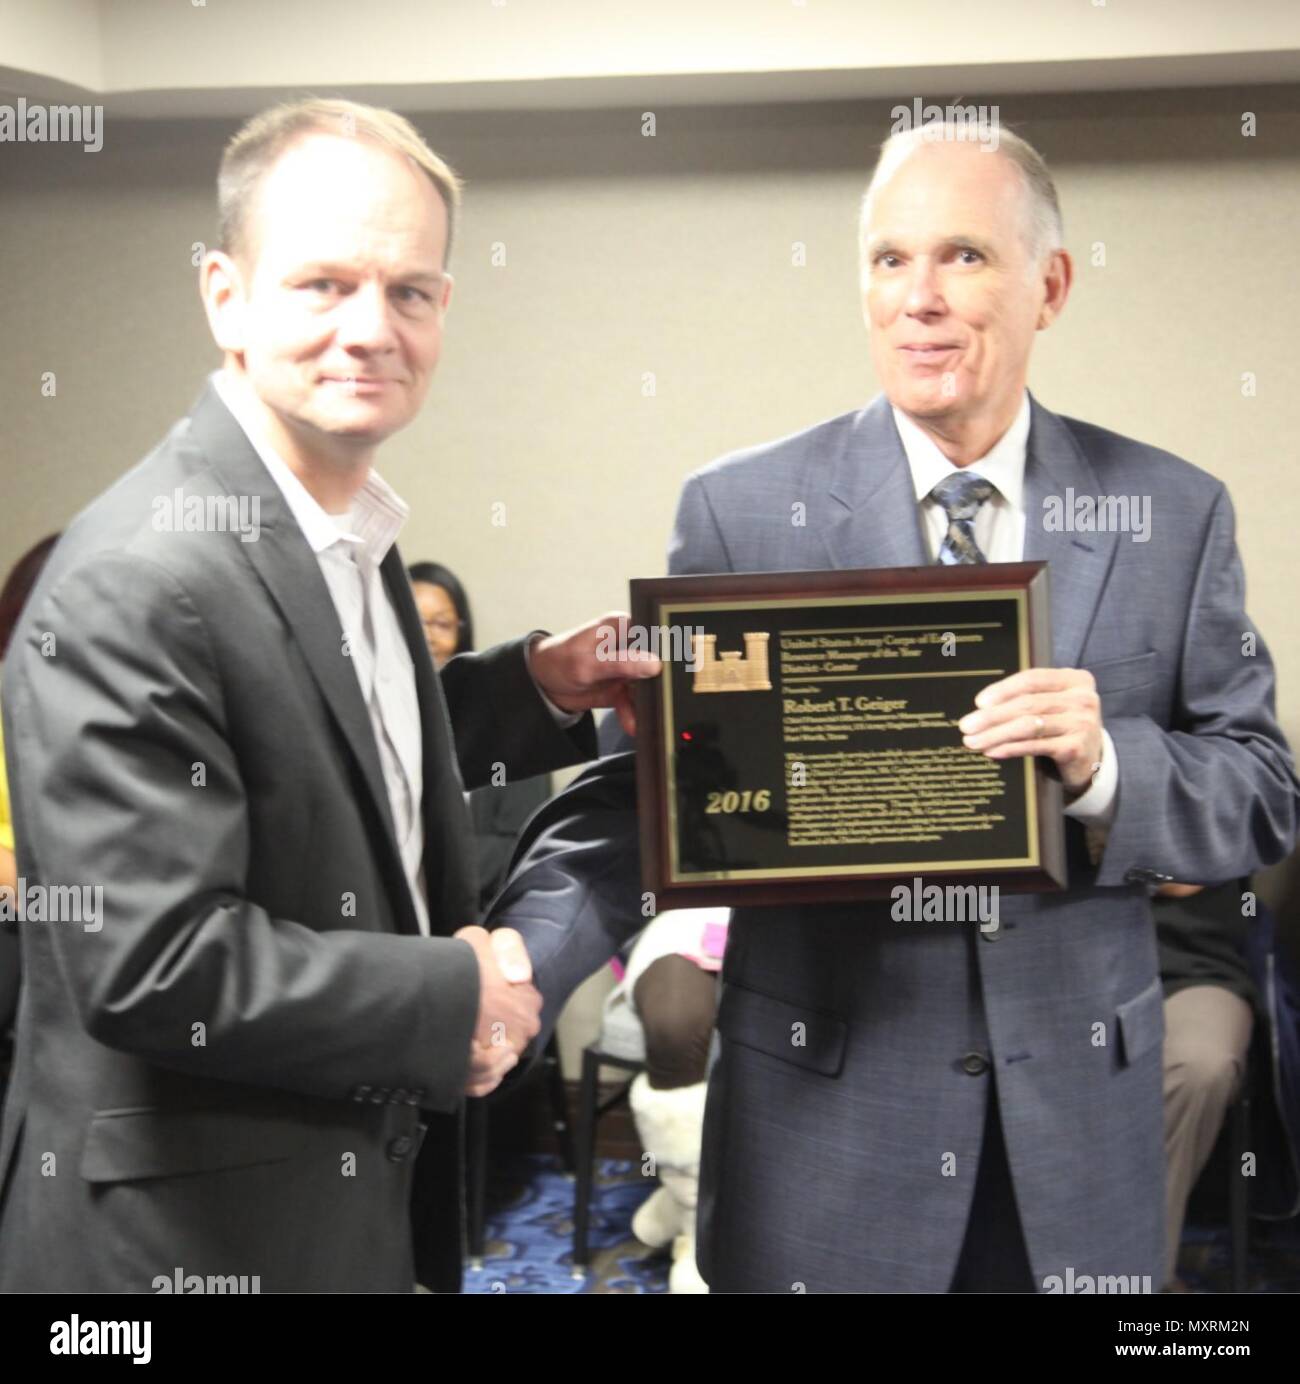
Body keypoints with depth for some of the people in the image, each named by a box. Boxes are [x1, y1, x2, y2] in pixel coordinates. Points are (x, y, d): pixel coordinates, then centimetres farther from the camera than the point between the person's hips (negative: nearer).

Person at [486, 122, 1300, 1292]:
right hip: (822, 1113, -1)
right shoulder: (742, 510, -5)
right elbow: (645, 788, -7)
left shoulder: (1174, 513, 0)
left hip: (1082, 1107, 2)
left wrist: (1109, 767, -19)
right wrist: (506, 977, -23)